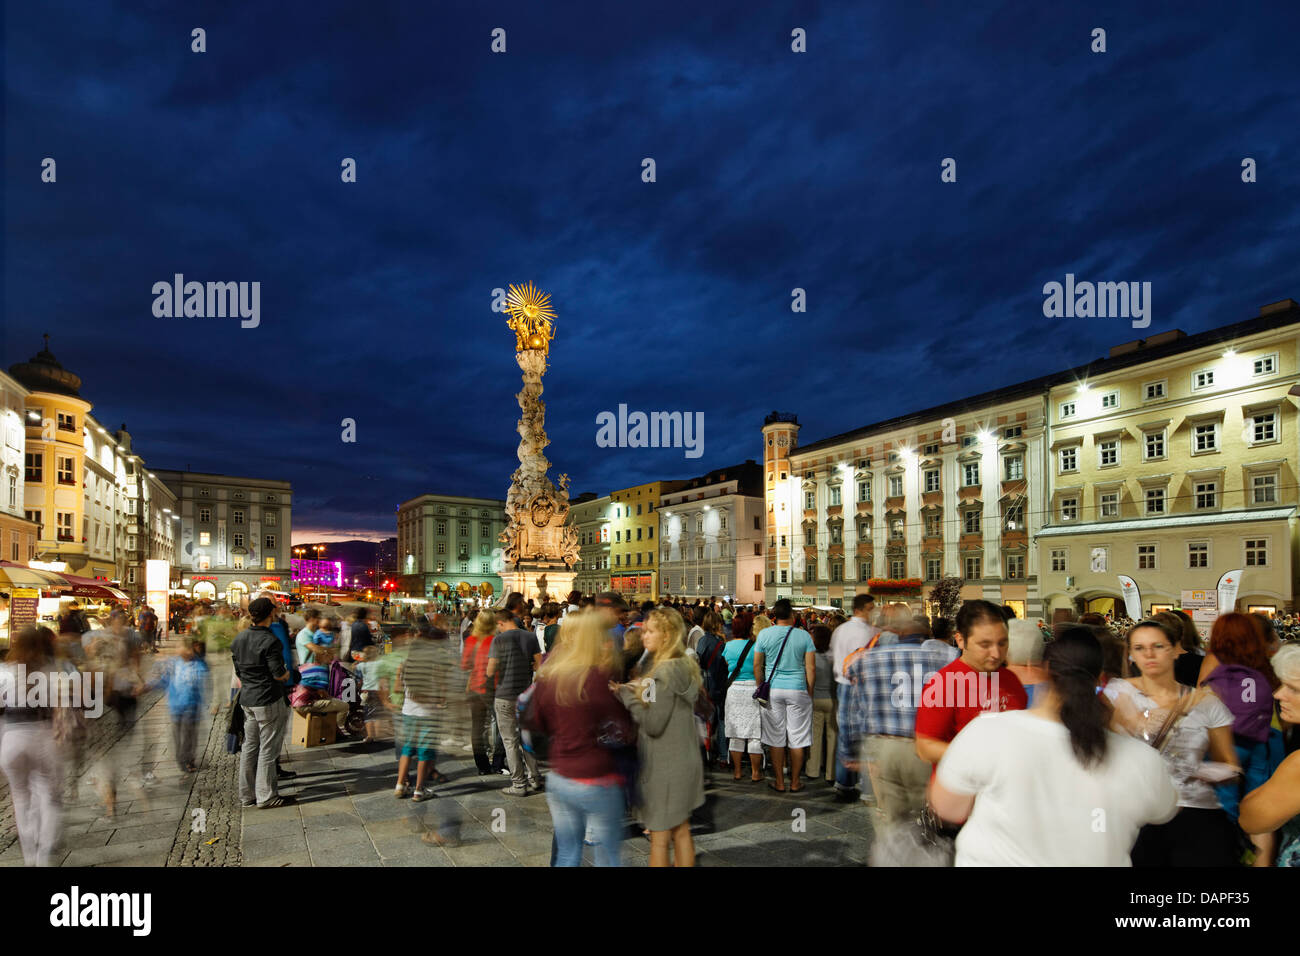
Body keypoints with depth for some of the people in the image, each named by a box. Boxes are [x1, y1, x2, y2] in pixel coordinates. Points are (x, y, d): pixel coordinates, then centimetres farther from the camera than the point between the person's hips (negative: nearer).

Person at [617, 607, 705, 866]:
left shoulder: (664, 672, -21)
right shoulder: (684, 668, 8)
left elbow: (653, 723, -23)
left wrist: (626, 694, -14)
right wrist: (635, 690, 5)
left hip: (664, 768, -9)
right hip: (684, 763, 9)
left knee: (659, 838, 4)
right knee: (681, 832, 17)